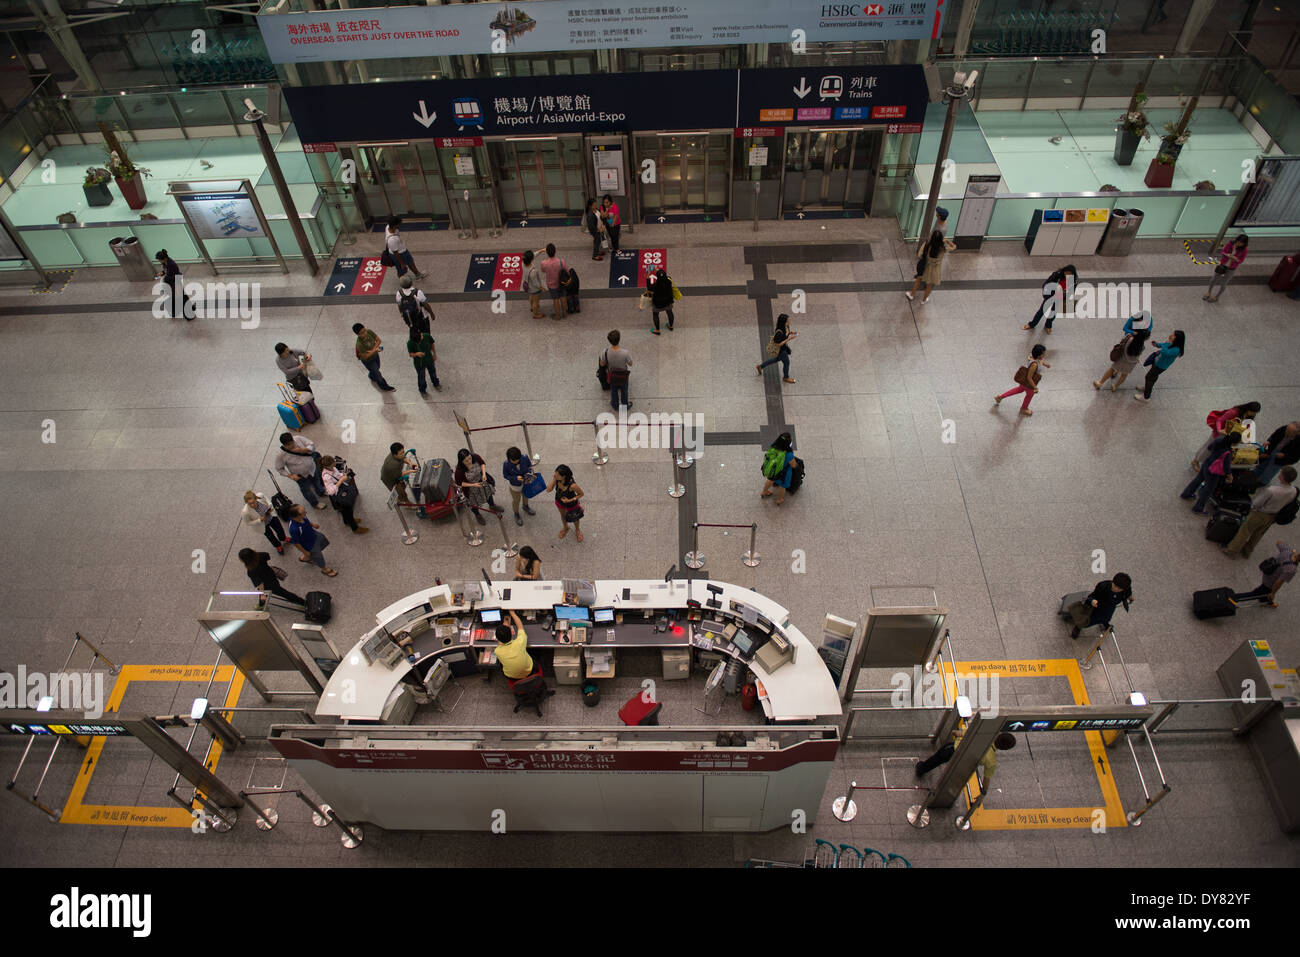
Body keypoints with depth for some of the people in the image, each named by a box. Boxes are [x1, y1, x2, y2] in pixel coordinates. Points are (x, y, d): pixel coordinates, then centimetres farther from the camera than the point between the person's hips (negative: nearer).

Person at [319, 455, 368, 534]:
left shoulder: (332, 468, -12)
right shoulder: (326, 476, -37)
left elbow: (338, 474, 8)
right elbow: (331, 490, -36)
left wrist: (343, 474, -14)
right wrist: (341, 480, -36)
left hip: (342, 492, 8)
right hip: (337, 497, -8)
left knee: (346, 509, 31)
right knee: (348, 510, 12)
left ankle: (347, 521, 59)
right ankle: (355, 529, 33)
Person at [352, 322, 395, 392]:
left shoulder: (369, 332, -25)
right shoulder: (360, 344, -39)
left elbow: (379, 340, -18)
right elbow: (365, 356, -30)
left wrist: (373, 349, -30)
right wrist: (375, 350, -30)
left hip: (375, 355, 6)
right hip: (368, 360, -6)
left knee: (377, 368, 31)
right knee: (377, 373, 10)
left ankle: (372, 377, 66)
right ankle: (384, 387, 36)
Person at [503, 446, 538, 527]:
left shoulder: (525, 458, -29)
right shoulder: (506, 464, -35)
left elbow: (530, 466, -8)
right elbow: (505, 475, -19)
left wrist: (529, 473, -27)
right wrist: (515, 478, -34)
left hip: (526, 481, 3)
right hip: (515, 485, -3)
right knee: (516, 500, 22)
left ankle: (525, 506, 66)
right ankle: (516, 514, 51)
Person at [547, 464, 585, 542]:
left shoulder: (572, 485, -43)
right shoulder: (556, 479, -30)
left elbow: (581, 494, -25)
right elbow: (548, 490, -26)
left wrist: (570, 500, -31)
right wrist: (553, 480, -38)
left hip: (571, 504, -4)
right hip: (559, 501, 4)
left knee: (575, 518, 26)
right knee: (563, 515, 33)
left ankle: (577, 530, 60)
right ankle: (565, 527, 65)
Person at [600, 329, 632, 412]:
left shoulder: (606, 352, -32)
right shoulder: (625, 353, -37)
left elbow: (602, 364, -12)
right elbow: (630, 364, -17)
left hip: (612, 376, 1)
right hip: (623, 376, -1)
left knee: (614, 391, 30)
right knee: (624, 391, 28)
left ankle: (615, 405, 53)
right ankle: (625, 405, 52)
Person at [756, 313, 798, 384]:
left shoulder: (786, 327, -13)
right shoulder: (779, 332, -38)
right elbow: (778, 344, -30)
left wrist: (791, 332, -9)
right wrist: (788, 339, -33)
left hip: (784, 347, 8)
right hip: (780, 350, -8)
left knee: (777, 359, 31)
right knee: (786, 362, 14)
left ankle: (760, 366, 48)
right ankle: (786, 377, 43)